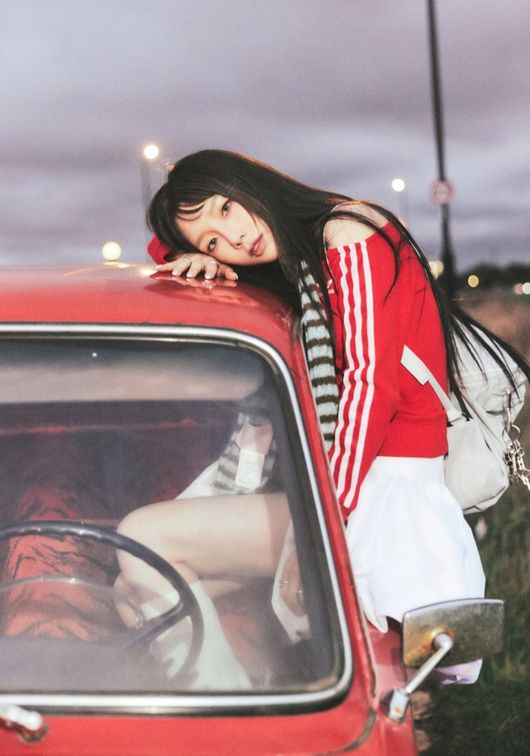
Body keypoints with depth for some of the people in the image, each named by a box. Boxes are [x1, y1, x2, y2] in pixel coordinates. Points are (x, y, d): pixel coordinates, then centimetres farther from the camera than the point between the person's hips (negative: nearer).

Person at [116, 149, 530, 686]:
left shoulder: (347, 233, -6)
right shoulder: (293, 267, 18)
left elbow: (370, 381, -15)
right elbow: (164, 249, 30)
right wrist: (201, 261, 5)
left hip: (381, 490, -8)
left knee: (142, 539, -16)